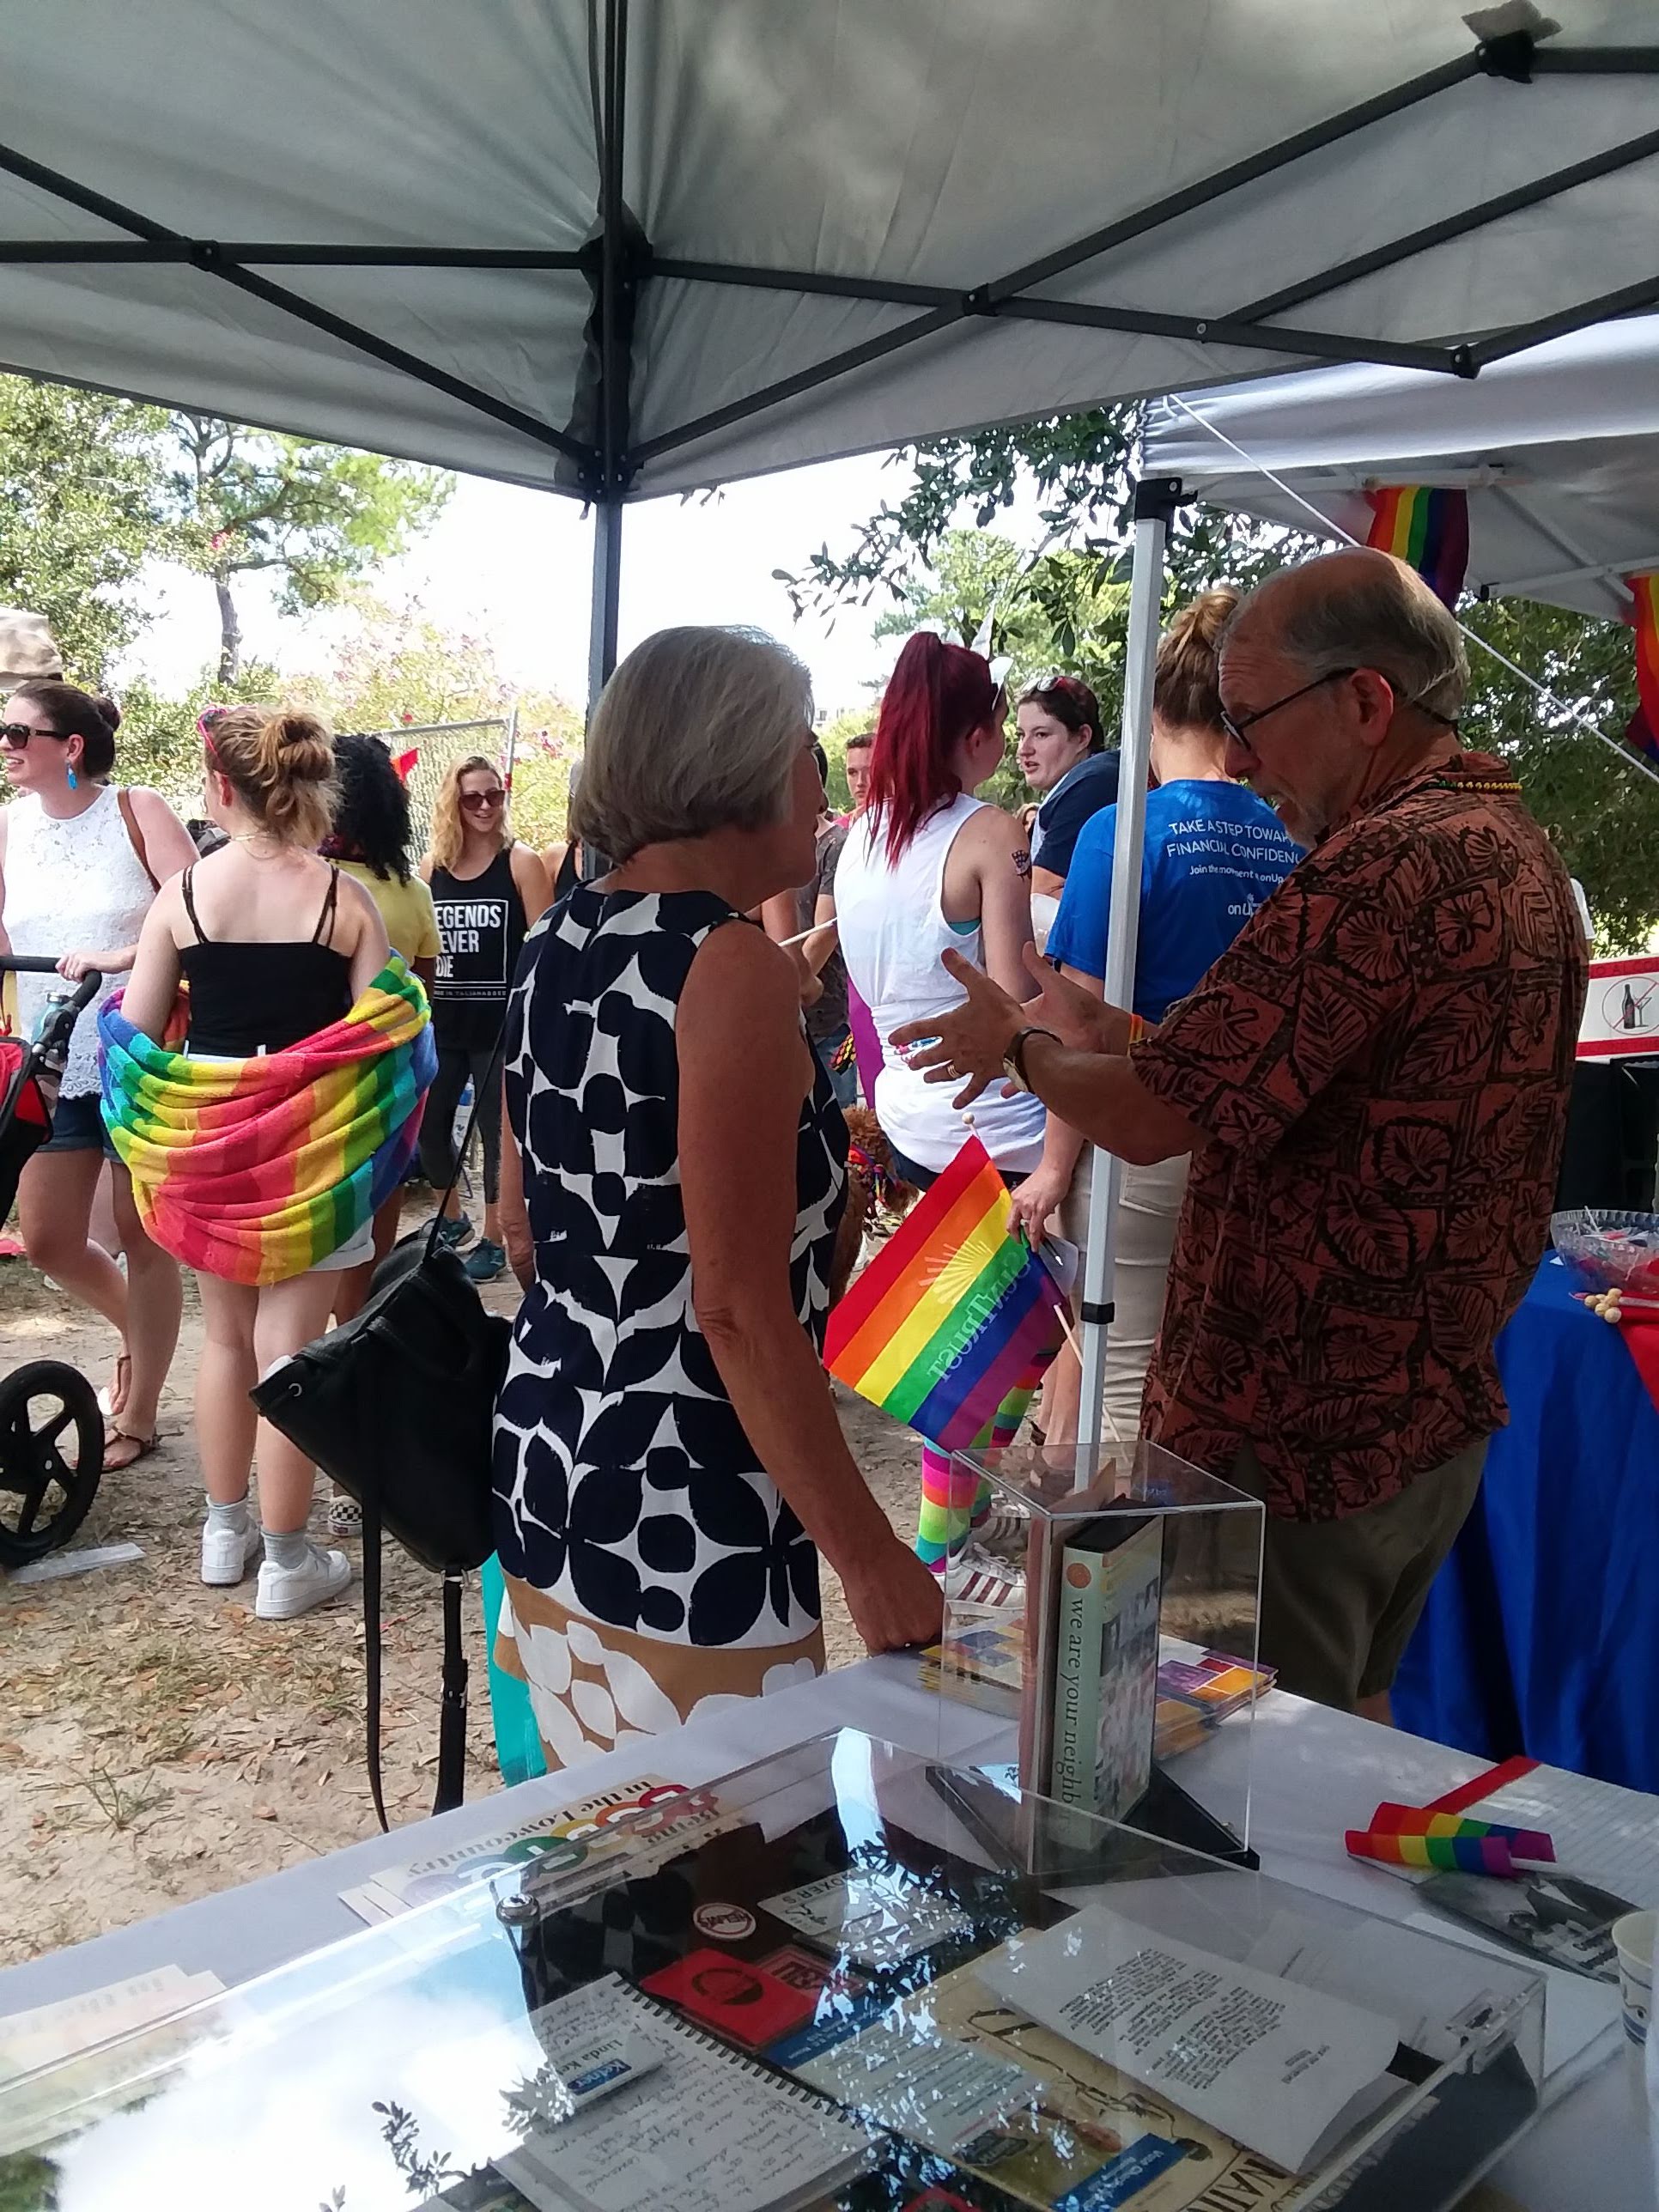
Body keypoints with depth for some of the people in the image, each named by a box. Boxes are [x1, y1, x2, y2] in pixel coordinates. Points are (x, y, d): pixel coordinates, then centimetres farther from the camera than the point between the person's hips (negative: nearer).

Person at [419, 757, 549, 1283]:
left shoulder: (520, 863, -5)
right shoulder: (431, 867, 6)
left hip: (500, 1023, -4)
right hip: (442, 1021, 5)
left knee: (496, 1129, 4)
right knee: (428, 1123, 11)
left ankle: (493, 1240, 17)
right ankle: (452, 1220, 33)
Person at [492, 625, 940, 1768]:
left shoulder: (559, 942, 6)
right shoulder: (733, 968, -18)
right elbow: (741, 1311, -22)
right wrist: (869, 1556, -15)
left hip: (552, 1451, 8)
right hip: (686, 1527, -8)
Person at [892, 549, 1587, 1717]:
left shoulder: (1387, 866, -24)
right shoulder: (1518, 849, 9)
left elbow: (1149, 1117, -24)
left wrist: (1019, 1043, -4)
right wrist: (1113, 1031, 7)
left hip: (1296, 1436, -10)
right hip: (1437, 1415, 10)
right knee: (1349, 1724, 26)